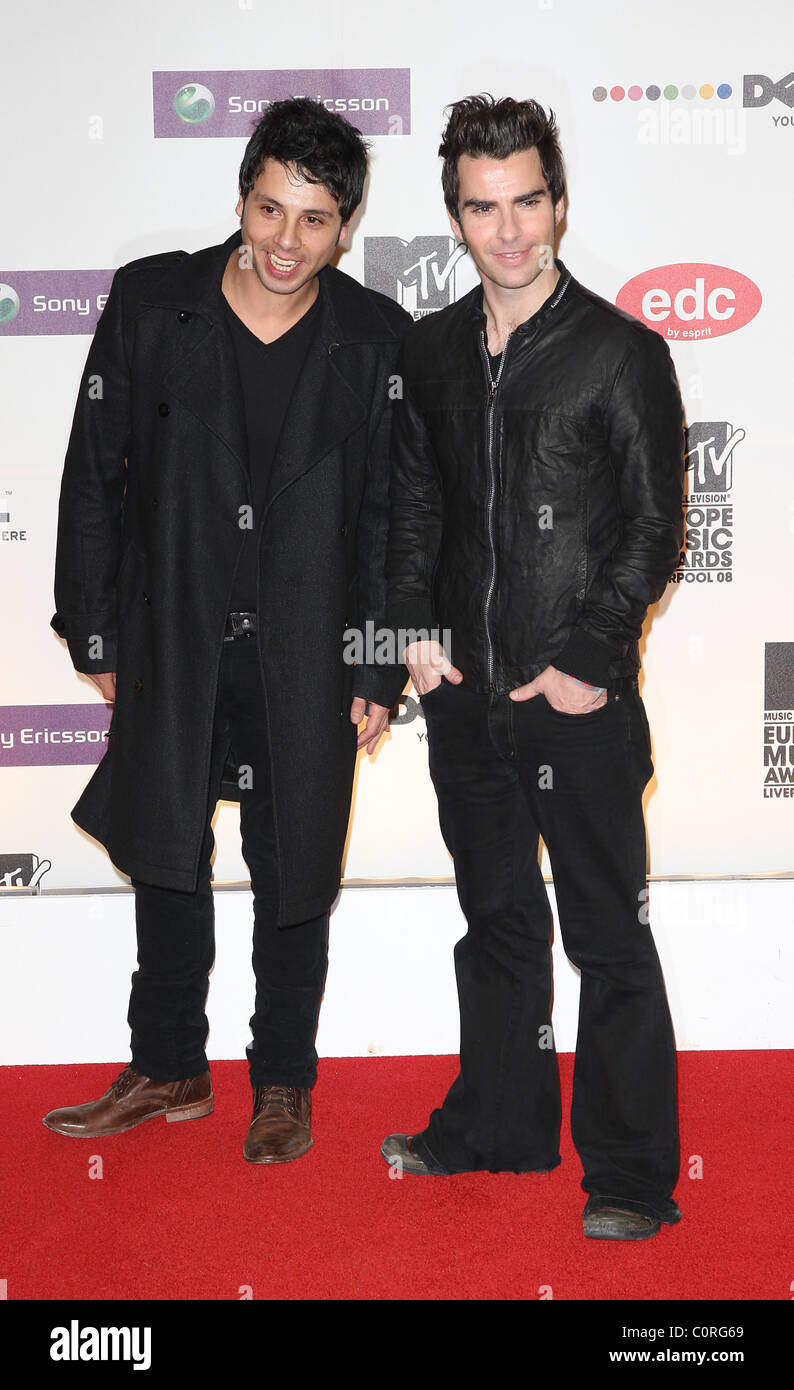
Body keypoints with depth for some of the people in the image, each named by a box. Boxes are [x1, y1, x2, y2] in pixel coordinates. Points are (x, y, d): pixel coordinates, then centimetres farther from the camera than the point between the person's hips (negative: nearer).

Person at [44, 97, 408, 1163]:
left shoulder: (377, 340, -5)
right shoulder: (150, 300, -5)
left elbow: (391, 519, 0)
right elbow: (94, 472, 1)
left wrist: (380, 672, -3)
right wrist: (95, 631, 0)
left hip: (305, 660, -1)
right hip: (172, 643, 1)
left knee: (292, 875, 10)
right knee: (165, 856, 14)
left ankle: (284, 1084, 29)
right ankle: (168, 1069, 33)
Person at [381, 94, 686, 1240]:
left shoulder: (623, 352, -5)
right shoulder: (430, 351, 9)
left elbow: (656, 525, -6)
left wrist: (586, 658, -13)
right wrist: (413, 625, 3)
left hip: (580, 699, -5)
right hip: (467, 694, 5)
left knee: (607, 937, 2)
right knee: (496, 918, 17)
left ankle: (631, 1174, 14)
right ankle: (498, 1123, 34)